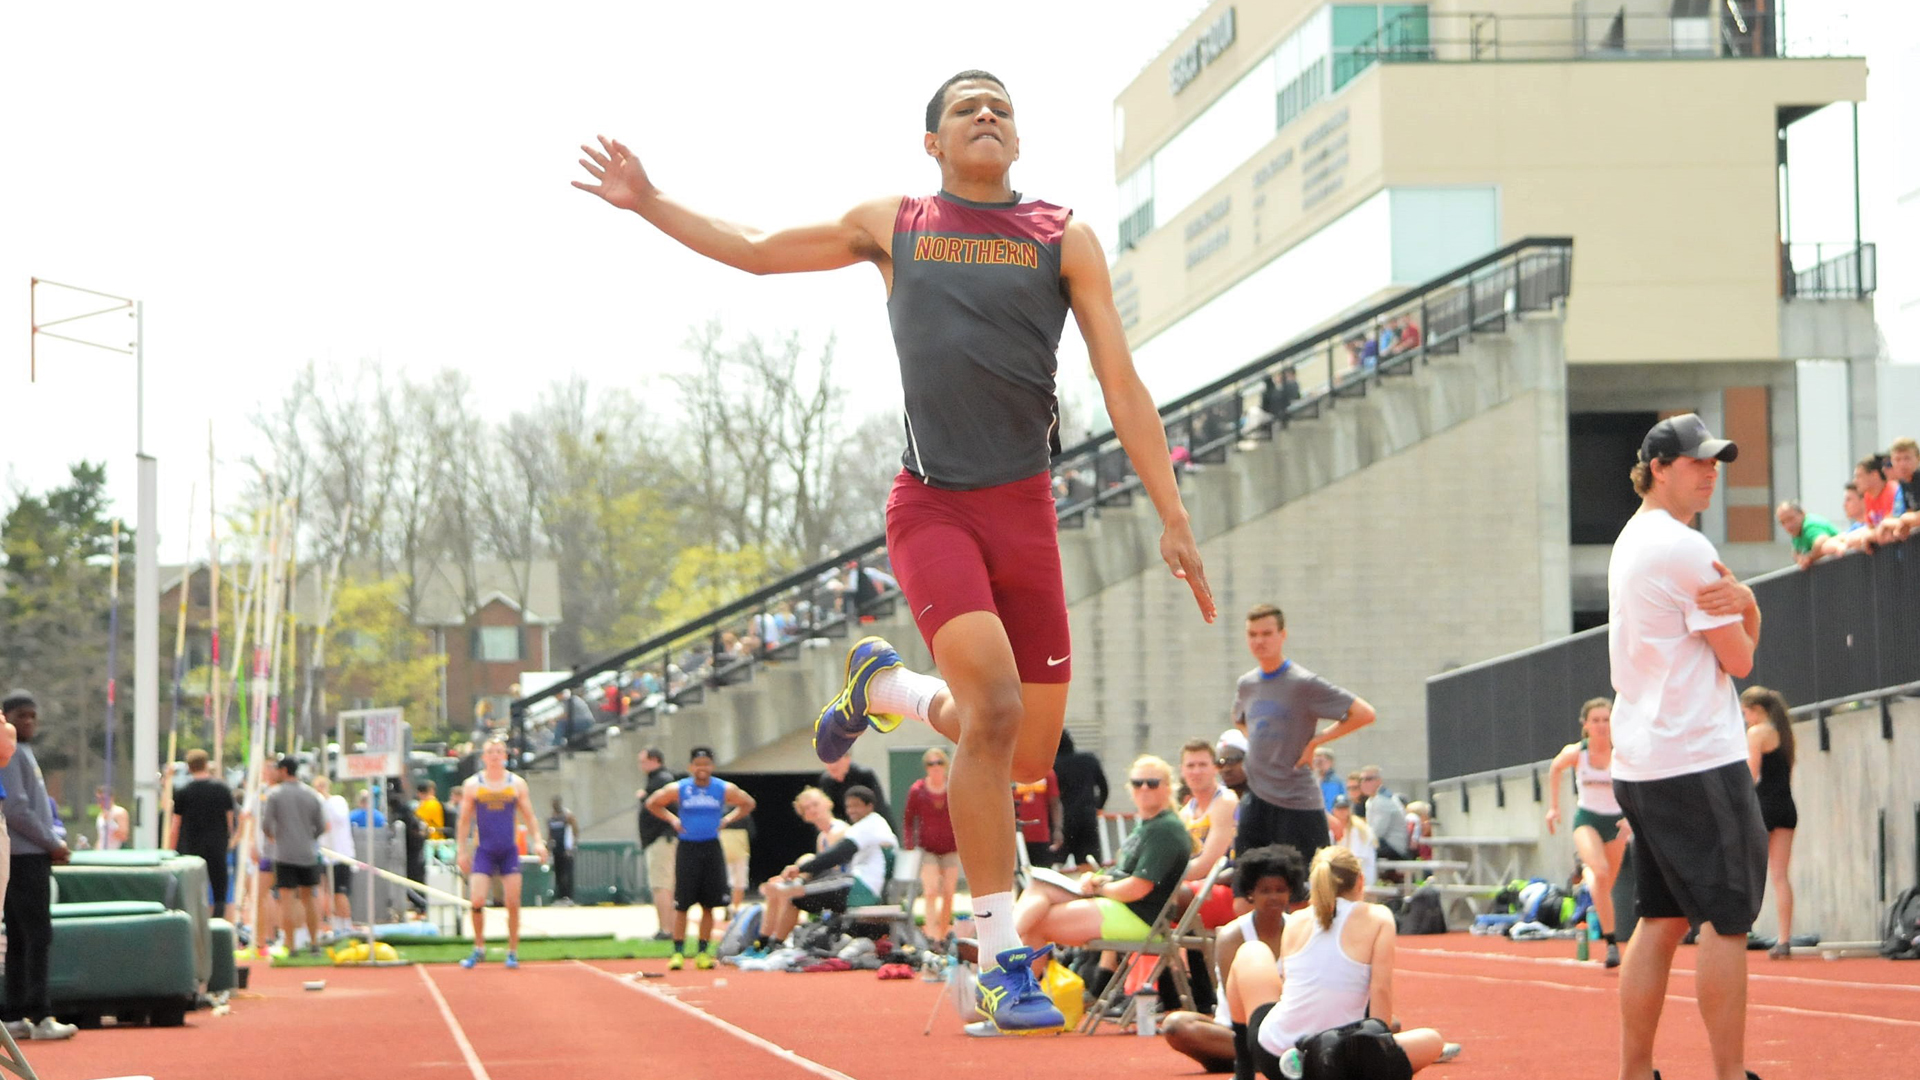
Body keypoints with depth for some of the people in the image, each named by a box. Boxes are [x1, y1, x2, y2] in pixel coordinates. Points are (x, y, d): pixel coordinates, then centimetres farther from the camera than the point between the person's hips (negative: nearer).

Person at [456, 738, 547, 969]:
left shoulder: (517, 784, 4)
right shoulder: (472, 785, 2)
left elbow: (529, 816, 7)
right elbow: (465, 820, 6)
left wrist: (538, 840, -6)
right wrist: (461, 850, 1)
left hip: (509, 851, 1)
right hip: (483, 851, -1)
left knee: (513, 903, -2)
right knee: (477, 900, -12)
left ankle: (513, 952, 8)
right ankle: (479, 948, 5)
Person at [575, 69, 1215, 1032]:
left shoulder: (1065, 240, 8)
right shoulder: (892, 226, 10)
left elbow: (1122, 386, 4)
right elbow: (758, 251, 24)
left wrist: (1173, 519, -2)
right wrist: (650, 206, 19)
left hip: (1025, 508, 2)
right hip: (930, 506, -2)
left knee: (1027, 757, 4)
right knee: (995, 706, -23)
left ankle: (883, 686, 36)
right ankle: (1001, 964, -16)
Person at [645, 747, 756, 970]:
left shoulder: (725, 789, 0)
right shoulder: (677, 790, -3)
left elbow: (748, 804, 15)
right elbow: (652, 804, 11)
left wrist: (727, 819, 3)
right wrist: (672, 819, 0)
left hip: (712, 849, 1)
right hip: (687, 849, -1)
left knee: (709, 904, 3)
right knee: (681, 904, -3)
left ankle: (703, 952, 12)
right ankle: (678, 952, 2)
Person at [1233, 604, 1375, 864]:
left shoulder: (1304, 684, -10)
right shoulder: (1245, 685, 10)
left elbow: (1364, 714, -13)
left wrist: (1316, 741, -11)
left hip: (1298, 803, -6)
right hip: (1256, 801, 6)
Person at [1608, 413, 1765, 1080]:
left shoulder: (1632, 542, 18)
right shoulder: (1685, 549, -12)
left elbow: (1740, 631, 16)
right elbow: (1739, 660, -9)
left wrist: (1742, 604, -6)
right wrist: (1737, 613, 11)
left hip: (1641, 765, 9)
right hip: (1699, 761, -9)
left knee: (1661, 920, 10)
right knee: (1726, 919, -7)